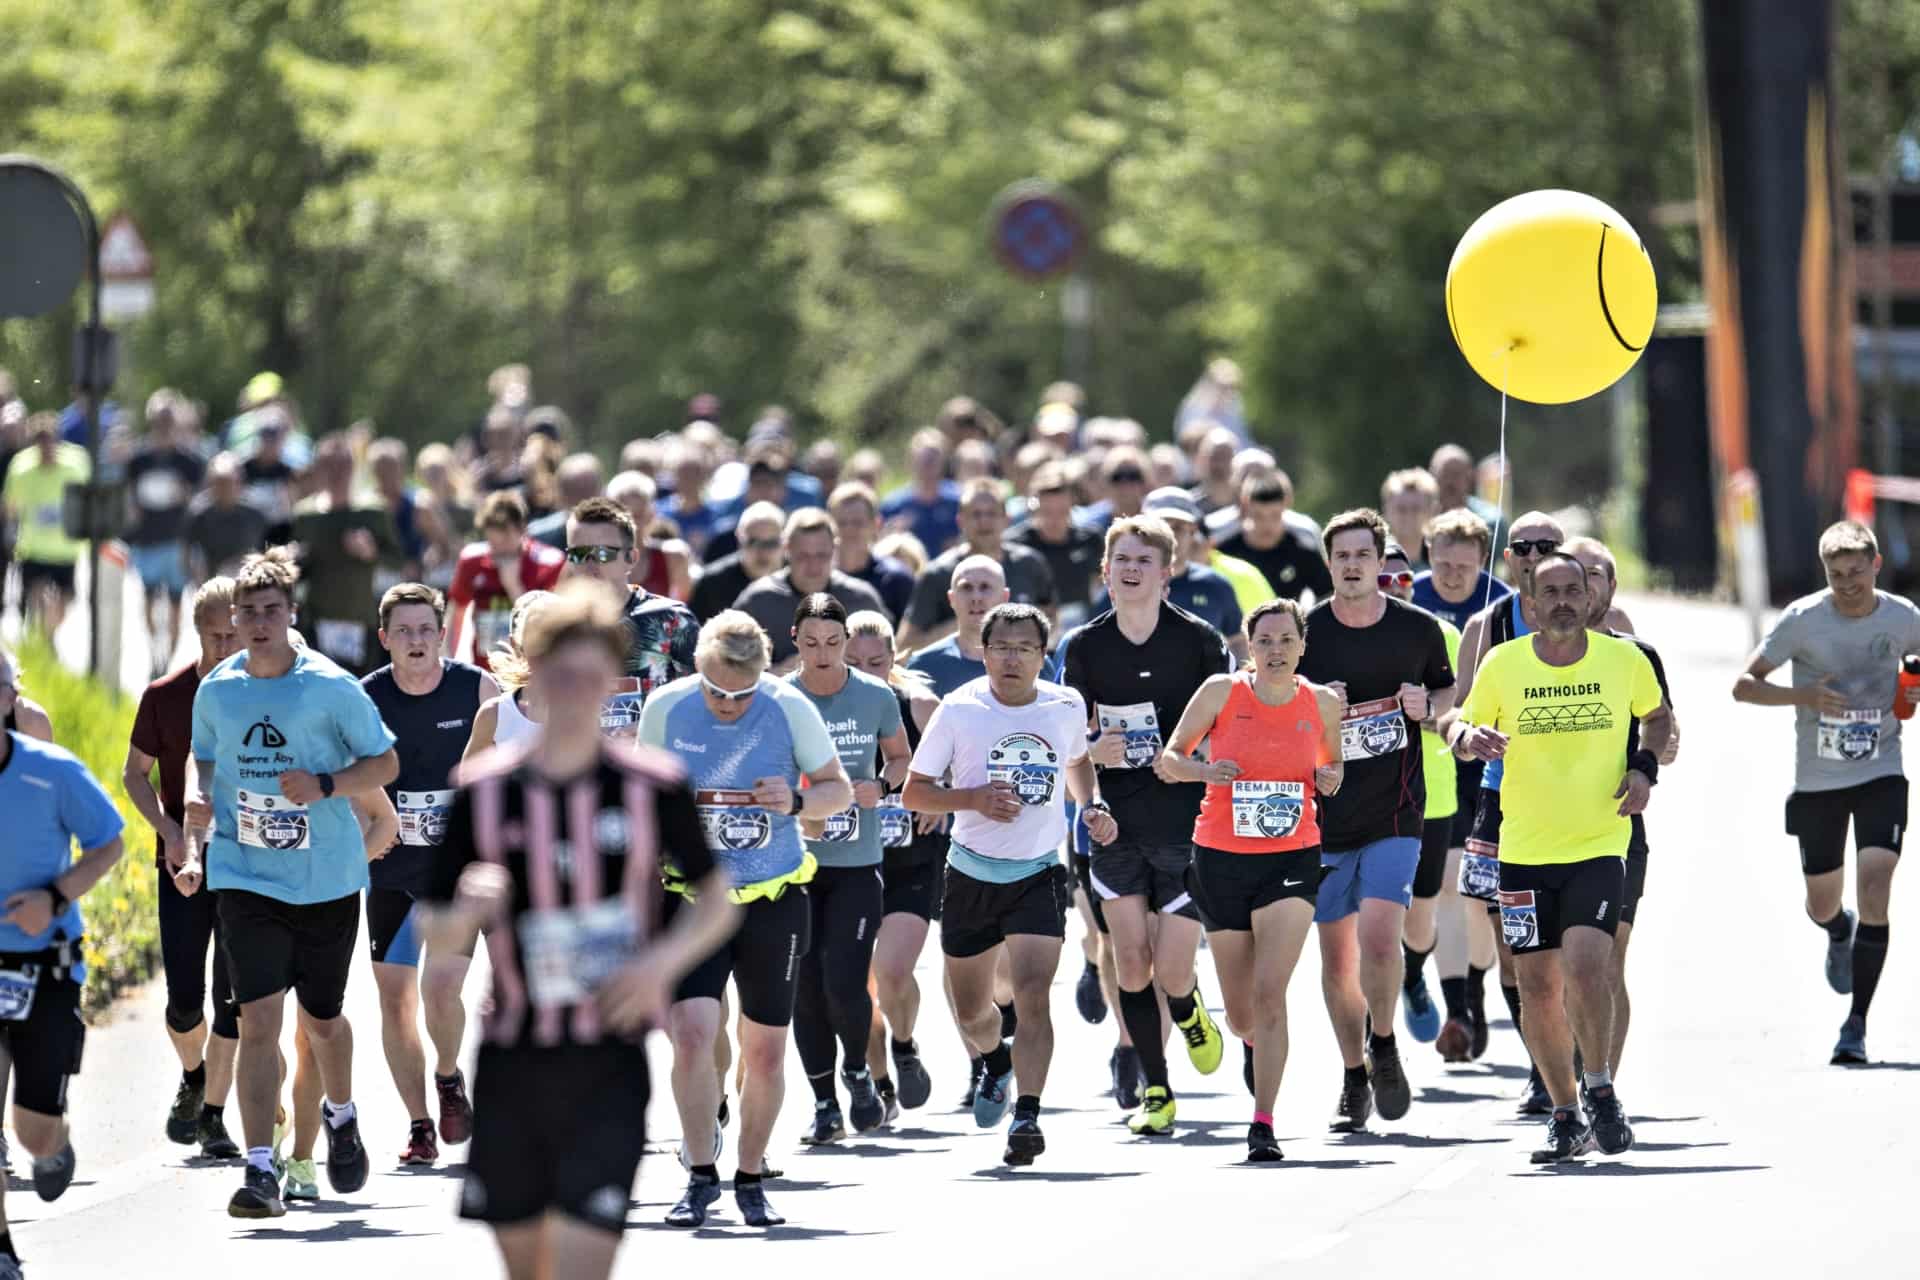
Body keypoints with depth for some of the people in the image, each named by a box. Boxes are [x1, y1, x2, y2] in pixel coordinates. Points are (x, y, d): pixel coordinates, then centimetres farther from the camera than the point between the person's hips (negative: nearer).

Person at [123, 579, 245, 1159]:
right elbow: (136, 773, 7)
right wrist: (170, 830, -8)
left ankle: (213, 1114, 9)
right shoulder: (165, 697, -2)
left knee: (233, 999, -2)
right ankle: (193, 1079, 28)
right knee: (184, 1000, -3)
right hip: (183, 868, 0)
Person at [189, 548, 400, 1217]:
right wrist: (201, 800, -2)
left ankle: (341, 1117, 45)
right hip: (246, 878, 1)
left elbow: (385, 763, -2)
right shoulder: (216, 691, 2)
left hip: (326, 878, -1)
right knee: (258, 1022, -11)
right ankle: (260, 1169, -13)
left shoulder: (331, 687, -8)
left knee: (321, 1019, 14)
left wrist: (324, 787, -18)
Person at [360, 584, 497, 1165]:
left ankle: (448, 1079, 14)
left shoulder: (478, 690, -7)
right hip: (390, 868, 2)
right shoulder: (364, 699, -5)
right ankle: (418, 1124, 16)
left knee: (441, 990, -16)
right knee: (395, 998, 3)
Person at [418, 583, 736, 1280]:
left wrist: (663, 960, -10)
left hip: (612, 1067, -2)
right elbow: (435, 944, 4)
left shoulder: (653, 786, -3)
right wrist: (466, 913, -19)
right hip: (511, 1065, 2)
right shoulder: (483, 792, 0)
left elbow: (717, 901, 10)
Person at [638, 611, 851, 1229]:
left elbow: (839, 789, -1)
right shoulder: (666, 708, -7)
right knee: (691, 1036, -16)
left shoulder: (790, 709, -11)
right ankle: (701, 1178, -3)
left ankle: (751, 1179, 24)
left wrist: (796, 801, -21)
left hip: (774, 899, 0)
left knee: (766, 1051, 6)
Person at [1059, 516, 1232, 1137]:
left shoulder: (1197, 639, -5)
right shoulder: (1085, 646, 3)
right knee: (1131, 964, 0)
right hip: (1116, 827, 3)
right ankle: (1156, 1092, 13)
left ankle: (1189, 1013, 30)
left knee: (1171, 974, -7)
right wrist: (1093, 753, -13)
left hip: (1186, 827, -3)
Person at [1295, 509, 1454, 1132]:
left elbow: (1450, 693, 17)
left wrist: (1428, 705, -6)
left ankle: (1383, 1046, 8)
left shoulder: (1419, 629, 1)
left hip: (1395, 812, -1)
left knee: (1380, 941, -17)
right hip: (1324, 817, 1)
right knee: (1337, 957, 6)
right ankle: (1354, 1076, 23)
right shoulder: (1303, 632, -1)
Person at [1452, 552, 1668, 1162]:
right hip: (1524, 849, 2)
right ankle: (1565, 1116, 18)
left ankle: (1600, 1088, -4)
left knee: (1585, 962, -22)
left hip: (1600, 844, -2)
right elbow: (1464, 727, 10)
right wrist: (1468, 736, -14)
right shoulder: (1502, 664, -2)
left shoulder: (1624, 660, -2)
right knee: (1538, 984, 4)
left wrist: (1644, 766, -2)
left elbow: (1656, 715, 16)